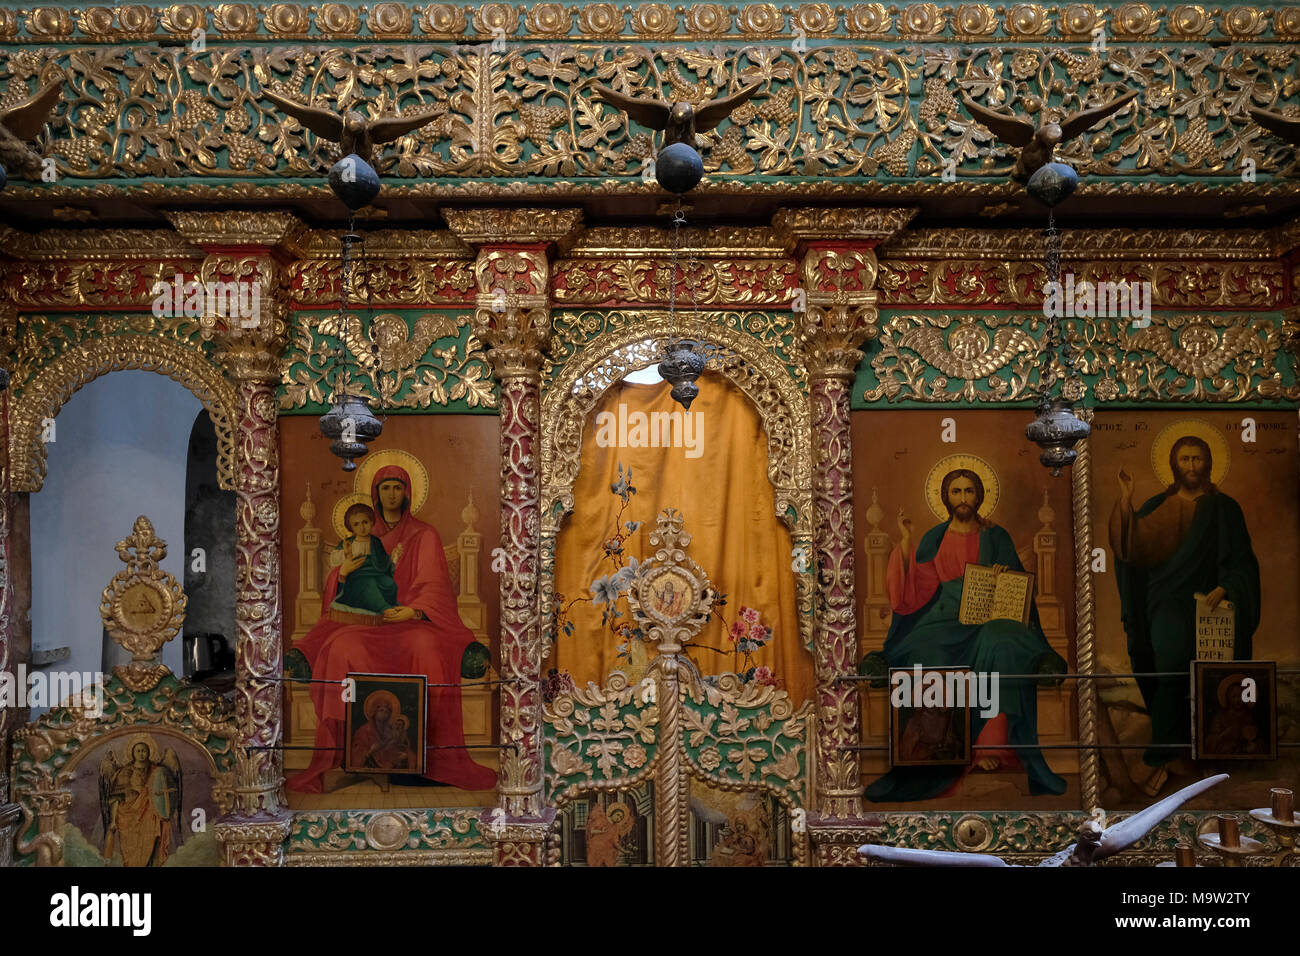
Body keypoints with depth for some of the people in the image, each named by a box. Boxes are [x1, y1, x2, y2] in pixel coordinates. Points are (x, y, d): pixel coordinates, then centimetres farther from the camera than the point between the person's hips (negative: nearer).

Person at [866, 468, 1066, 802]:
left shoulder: (995, 537, 14)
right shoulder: (934, 539, 14)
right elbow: (917, 589, 2)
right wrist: (906, 542, -4)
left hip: (989, 620, 0)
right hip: (945, 618, 0)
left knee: (1000, 646, -35)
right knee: (929, 653, -33)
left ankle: (990, 744, -31)